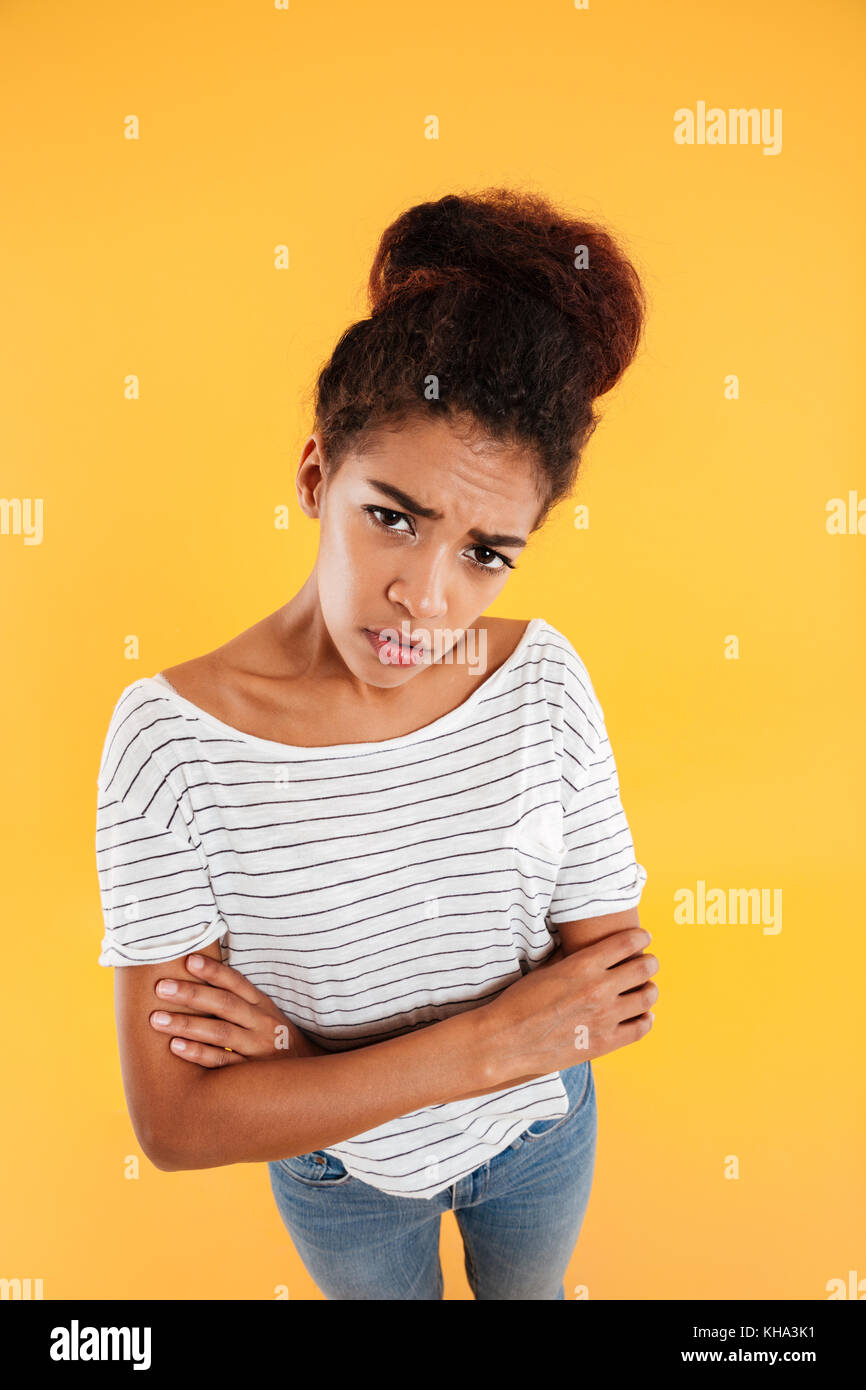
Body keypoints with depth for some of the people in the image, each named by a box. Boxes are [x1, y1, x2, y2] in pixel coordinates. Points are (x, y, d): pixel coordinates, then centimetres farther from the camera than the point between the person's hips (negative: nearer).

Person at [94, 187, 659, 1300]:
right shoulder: (169, 737, -30)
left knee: (529, 1294, 34)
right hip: (341, 1172, -1)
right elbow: (173, 1121, -26)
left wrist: (312, 1044, -29)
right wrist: (484, 1042, -32)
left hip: (541, 1131, 2)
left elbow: (614, 985, -18)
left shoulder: (543, 681, -23)